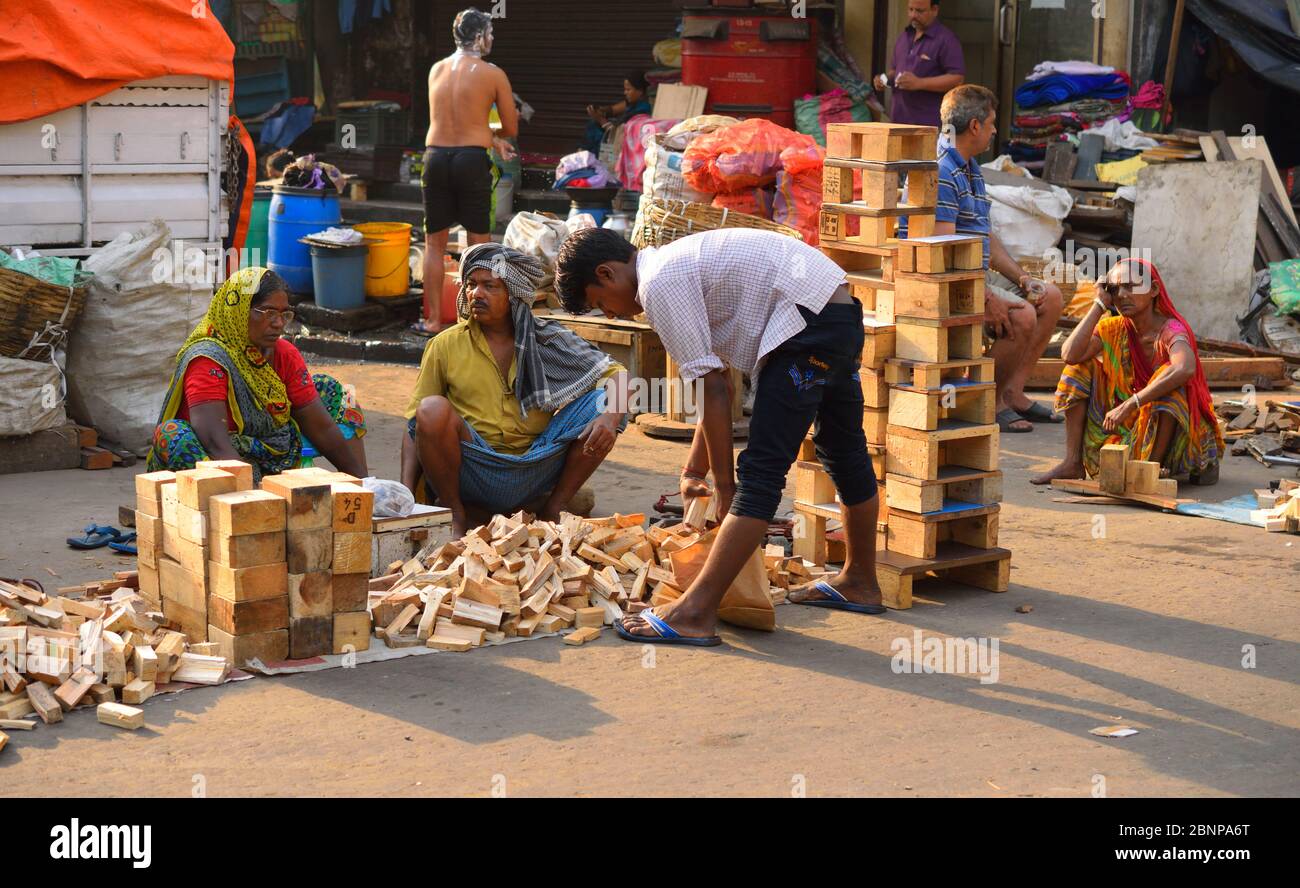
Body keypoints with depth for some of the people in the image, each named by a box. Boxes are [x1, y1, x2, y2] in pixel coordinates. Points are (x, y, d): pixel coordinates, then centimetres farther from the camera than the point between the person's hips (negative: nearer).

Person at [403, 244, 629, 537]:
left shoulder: (547, 340, 6)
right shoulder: (445, 346, 3)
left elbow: (614, 371, 3)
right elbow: (416, 423, 3)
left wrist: (611, 417, -20)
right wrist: (407, 491, -12)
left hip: (533, 473, 1)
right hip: (472, 477, -1)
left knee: (600, 406, -14)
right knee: (433, 409, -29)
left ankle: (553, 508, 0)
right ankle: (454, 514, -7)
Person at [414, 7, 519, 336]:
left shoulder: (436, 70, 11)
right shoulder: (492, 74, -3)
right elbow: (511, 129, 1)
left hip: (436, 157, 4)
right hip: (472, 160, -4)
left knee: (435, 244, 12)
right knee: (479, 245, 5)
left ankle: (432, 320, 14)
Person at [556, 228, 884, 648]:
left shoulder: (658, 284, -11)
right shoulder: (677, 264, 19)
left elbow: (711, 388, -12)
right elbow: (715, 381, 22)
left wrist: (723, 483, -5)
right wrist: (695, 468, 24)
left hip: (808, 323, -11)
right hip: (841, 313, 11)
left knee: (762, 469, -13)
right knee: (842, 450, 24)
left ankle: (695, 613, -15)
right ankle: (860, 582, 42)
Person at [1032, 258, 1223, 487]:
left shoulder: (1171, 330, -20)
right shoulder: (1114, 329, -2)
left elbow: (1186, 369, -44)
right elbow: (1070, 355, -19)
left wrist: (1129, 405, -43)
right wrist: (1100, 304, -16)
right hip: (1127, 426, 6)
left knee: (1168, 379, -33)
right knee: (1081, 366, -4)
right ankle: (1073, 462, -7)